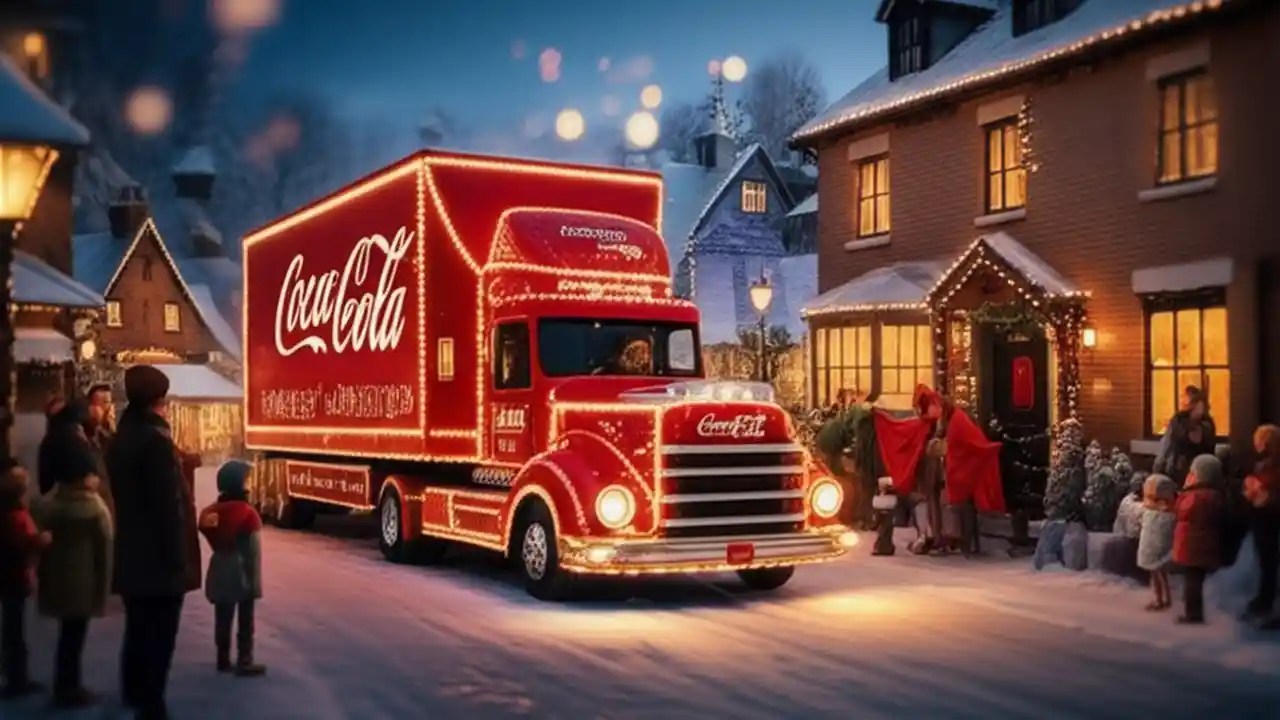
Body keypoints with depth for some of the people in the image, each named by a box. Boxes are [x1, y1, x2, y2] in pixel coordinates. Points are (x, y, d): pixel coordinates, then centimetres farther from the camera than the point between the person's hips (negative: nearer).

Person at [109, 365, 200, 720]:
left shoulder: (123, 437, 10)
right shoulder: (155, 439, -19)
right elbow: (169, 503, -21)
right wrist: (178, 556, -18)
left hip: (132, 554, 9)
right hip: (159, 556, -9)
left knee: (139, 628, 21)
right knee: (159, 634, -2)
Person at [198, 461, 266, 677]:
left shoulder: (212, 511, 2)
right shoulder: (247, 513, -16)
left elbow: (213, 543, 6)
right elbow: (254, 550, -15)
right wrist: (255, 578, -9)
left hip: (220, 571, 6)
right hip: (242, 572, -6)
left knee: (223, 618, 13)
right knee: (245, 620, 3)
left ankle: (223, 660, 20)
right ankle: (244, 662, 6)